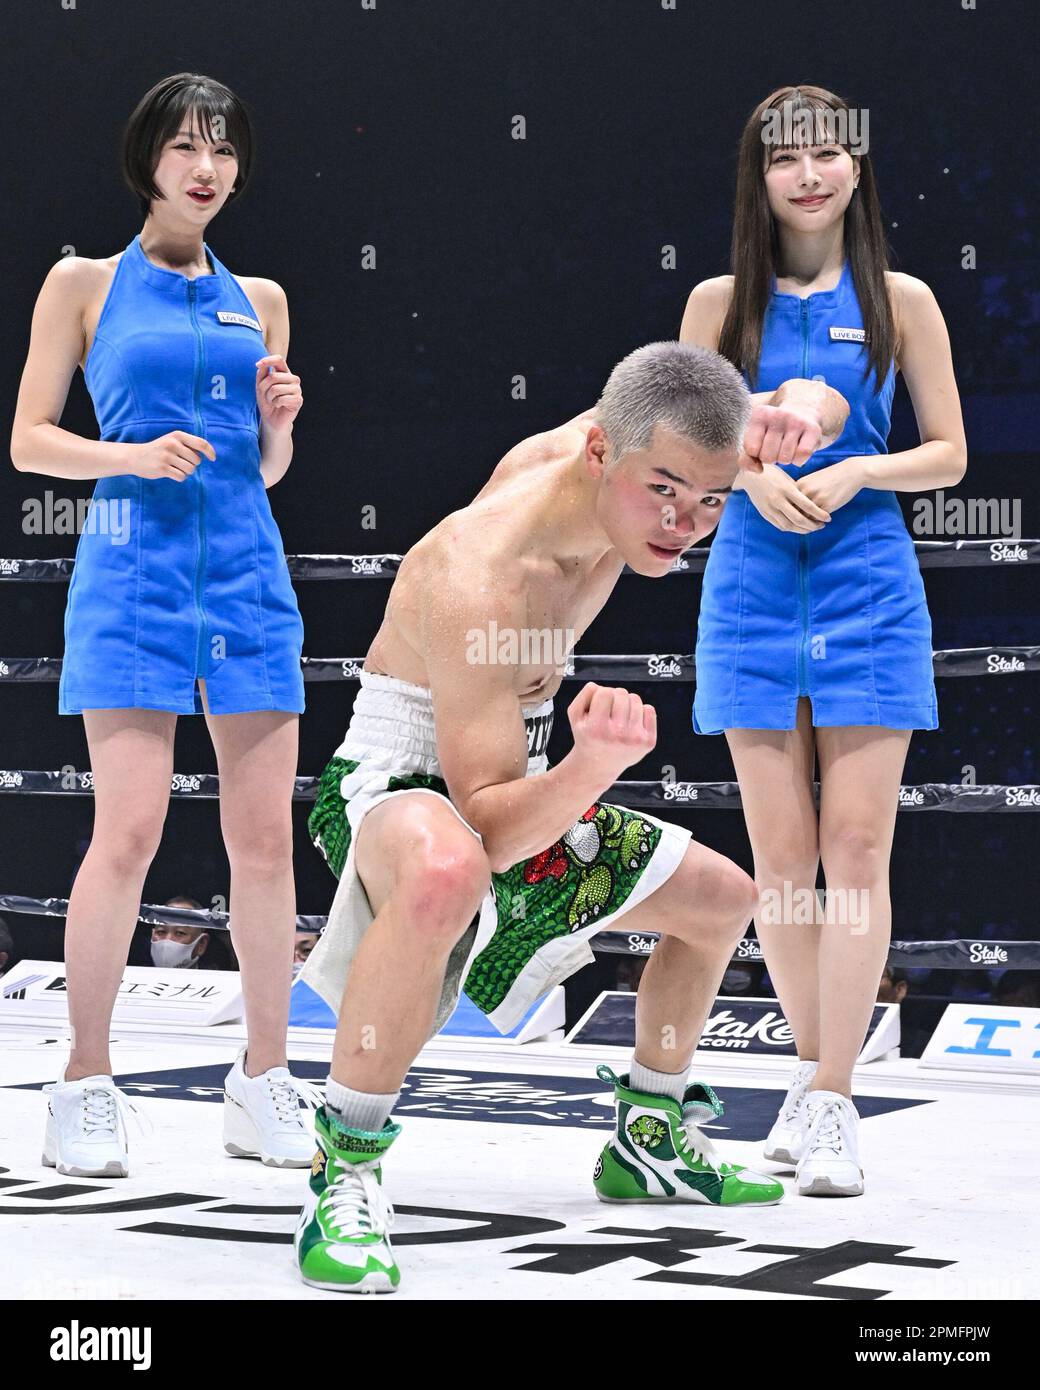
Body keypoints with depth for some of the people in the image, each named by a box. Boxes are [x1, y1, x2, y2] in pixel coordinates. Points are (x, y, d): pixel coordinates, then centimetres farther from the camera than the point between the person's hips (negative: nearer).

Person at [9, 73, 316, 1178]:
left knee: (265, 836, 1)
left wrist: (279, 418, 0)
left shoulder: (259, 301, 16)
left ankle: (263, 1084, 10)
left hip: (247, 567, 4)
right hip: (134, 559, -4)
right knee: (129, 830, -11)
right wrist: (133, 456, -12)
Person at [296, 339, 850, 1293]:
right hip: (400, 780, -9)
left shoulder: (630, 451, -13)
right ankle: (346, 1173, -29)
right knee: (445, 874, -45)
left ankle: (649, 1142, 40)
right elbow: (489, 829, -37)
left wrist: (798, 416, -23)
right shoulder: (478, 580, -36)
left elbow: (823, 409, 2)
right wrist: (595, 765, -56)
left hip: (521, 787, 9)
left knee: (722, 899, 20)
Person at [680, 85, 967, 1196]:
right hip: (753, 590, 1)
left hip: (870, 587, -1)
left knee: (855, 849, -6)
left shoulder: (900, 302, 3)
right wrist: (751, 471, -10)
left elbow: (948, 455, 4)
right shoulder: (722, 303, 6)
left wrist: (853, 473, -13)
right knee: (780, 857, 3)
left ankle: (830, 1103, -3)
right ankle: (817, 1069, 19)